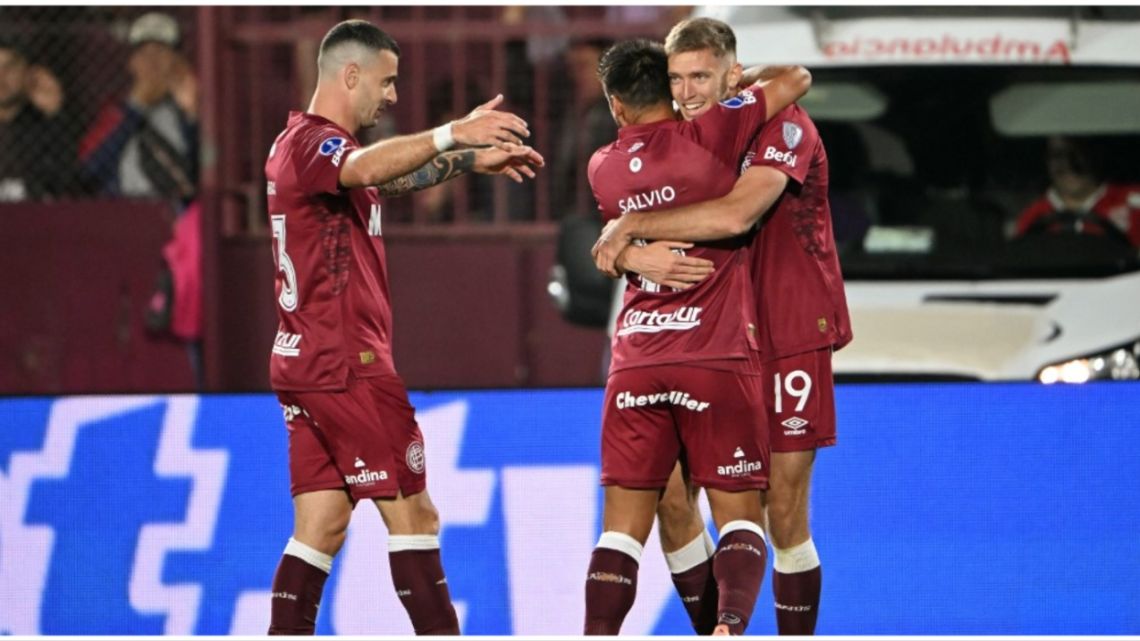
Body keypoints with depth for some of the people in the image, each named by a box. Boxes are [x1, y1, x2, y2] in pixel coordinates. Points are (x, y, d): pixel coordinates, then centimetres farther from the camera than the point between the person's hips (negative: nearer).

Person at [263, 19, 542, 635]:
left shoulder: (308, 144, 20)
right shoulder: (312, 143, -12)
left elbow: (389, 175, 35)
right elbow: (368, 169, -36)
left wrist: (471, 161, 25)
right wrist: (451, 134, -46)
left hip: (305, 362, 10)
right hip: (347, 363, -10)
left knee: (322, 525, 6)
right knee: (412, 514, -7)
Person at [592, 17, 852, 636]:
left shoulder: (782, 127, -13)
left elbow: (735, 215, -30)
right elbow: (613, 246, 4)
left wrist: (631, 229, -21)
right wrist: (637, 255, -21)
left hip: (787, 342, -6)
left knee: (784, 515, -4)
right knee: (672, 496, 0)